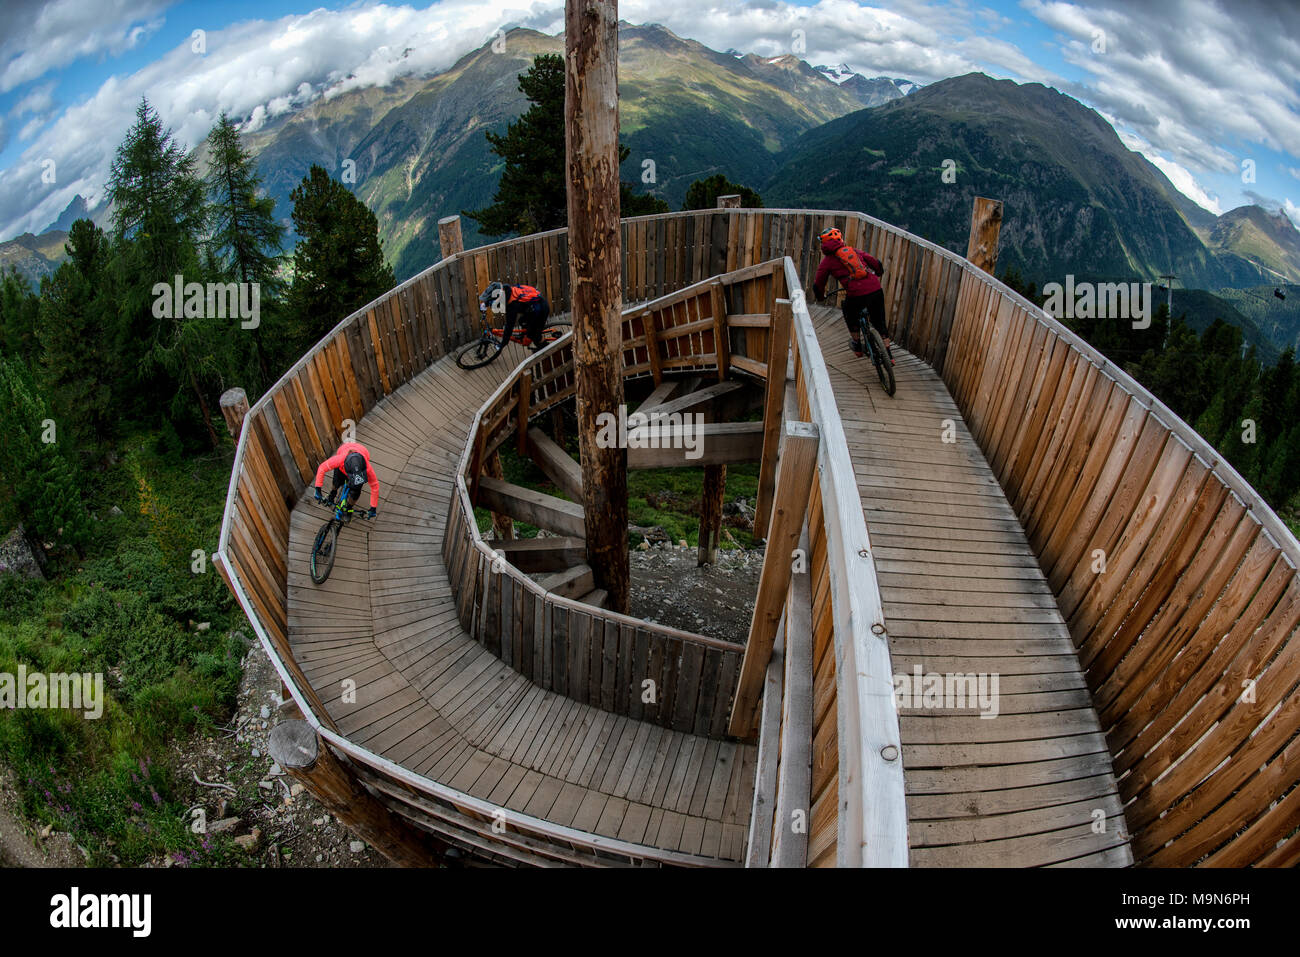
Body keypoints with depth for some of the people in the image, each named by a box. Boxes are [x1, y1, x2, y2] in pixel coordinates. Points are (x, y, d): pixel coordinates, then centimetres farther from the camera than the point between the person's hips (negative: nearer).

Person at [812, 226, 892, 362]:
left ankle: (857, 346, 41)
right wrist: (878, 274, 43)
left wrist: (820, 296, 35)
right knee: (880, 323, 20)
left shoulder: (827, 261, 9)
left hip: (856, 295, -3)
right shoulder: (854, 250, 18)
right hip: (875, 290, 3)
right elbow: (876, 263, 21)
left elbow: (818, 284, 14)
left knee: (850, 315, 31)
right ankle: (888, 355, 21)